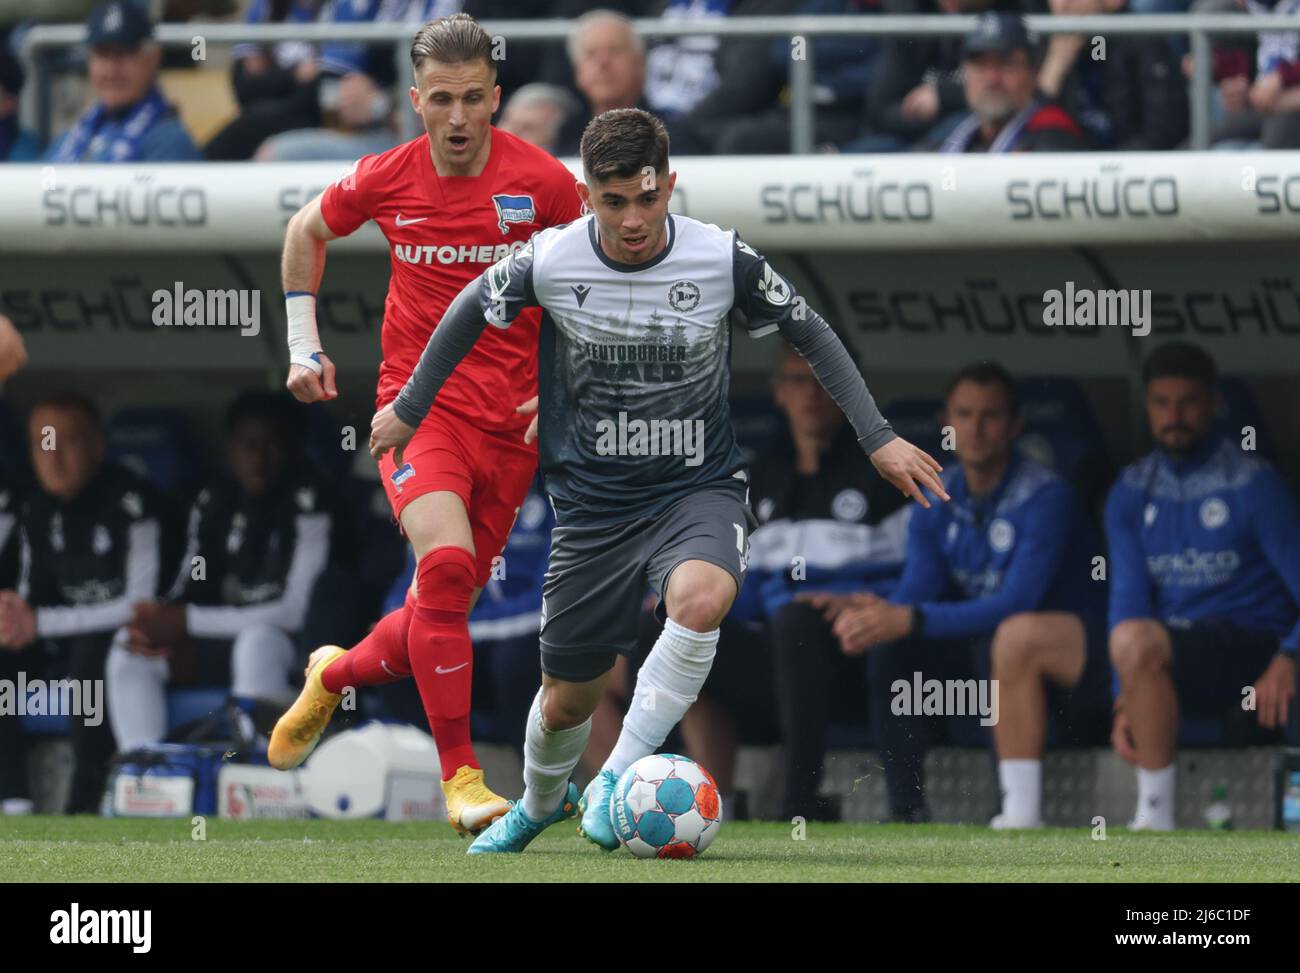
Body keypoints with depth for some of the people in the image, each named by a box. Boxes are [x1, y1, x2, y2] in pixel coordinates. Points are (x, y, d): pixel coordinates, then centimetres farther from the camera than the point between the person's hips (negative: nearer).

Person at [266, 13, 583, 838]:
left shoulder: (543, 182, -8)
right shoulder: (386, 180, -4)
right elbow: (307, 232, 17)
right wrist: (304, 344, 12)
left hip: (510, 422, 1)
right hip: (418, 404, -1)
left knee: (446, 610, 7)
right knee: (446, 563, -27)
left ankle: (336, 676, 41)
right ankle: (460, 776, -21)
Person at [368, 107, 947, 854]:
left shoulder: (724, 259, -13)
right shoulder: (549, 262, -12)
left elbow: (810, 334, 4)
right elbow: (470, 313, 9)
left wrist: (878, 437, 3)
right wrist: (410, 408, 19)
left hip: (701, 489, -1)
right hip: (592, 503, 1)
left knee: (701, 597, -36)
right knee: (568, 700, 9)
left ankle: (619, 776, -22)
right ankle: (540, 802, 45)